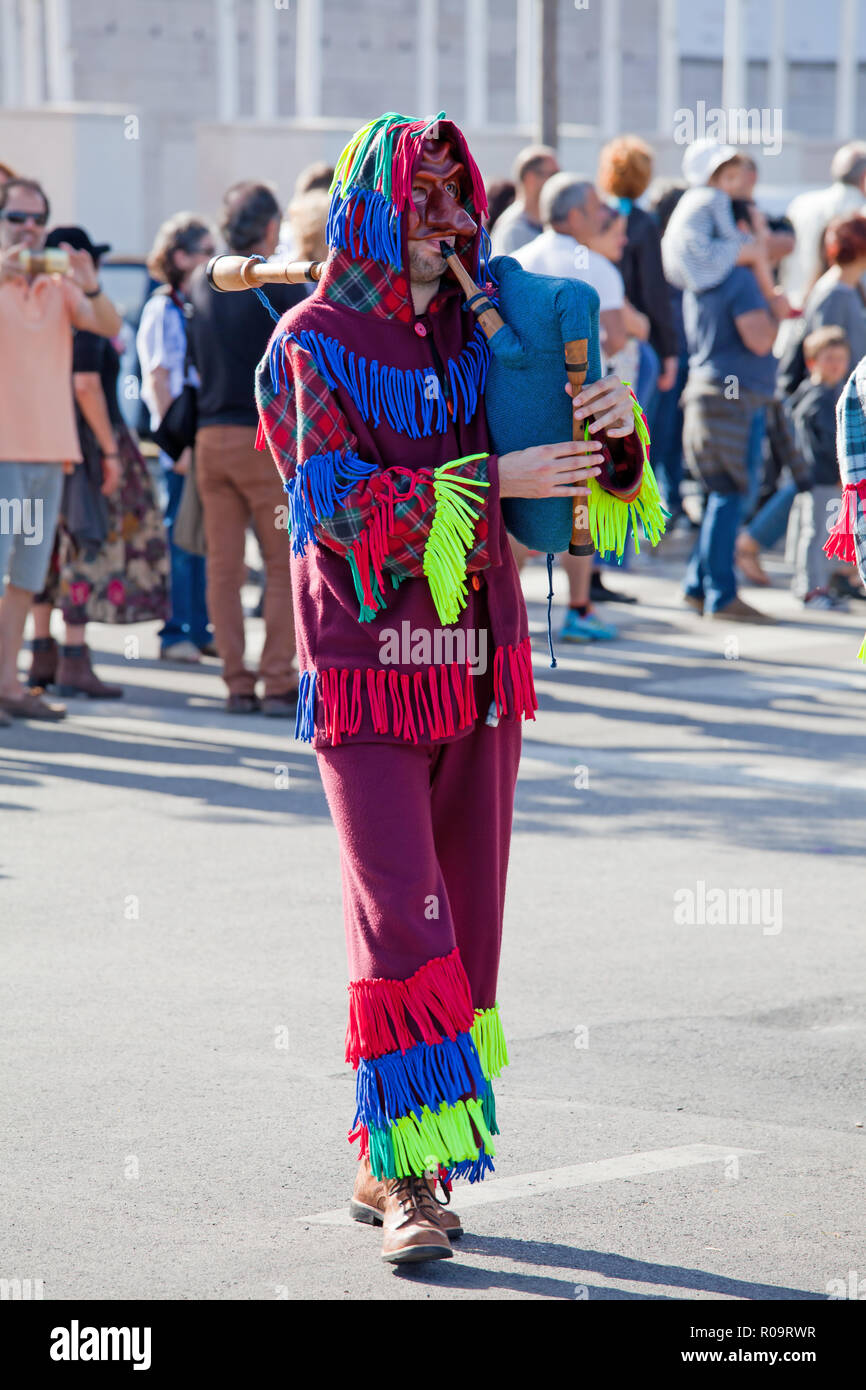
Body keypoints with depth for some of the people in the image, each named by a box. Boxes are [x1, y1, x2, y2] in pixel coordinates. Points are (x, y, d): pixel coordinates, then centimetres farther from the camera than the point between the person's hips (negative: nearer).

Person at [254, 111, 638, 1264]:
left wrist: (613, 428, -10)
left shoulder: (476, 337, 9)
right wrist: (491, 481, -22)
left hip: (481, 669, 5)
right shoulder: (312, 346, -4)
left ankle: (395, 1164, 17)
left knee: (466, 925, 7)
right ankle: (403, 1173, -8)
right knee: (402, 924, -12)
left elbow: (576, 478, 13)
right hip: (368, 671, -5)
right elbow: (341, 500, -16)